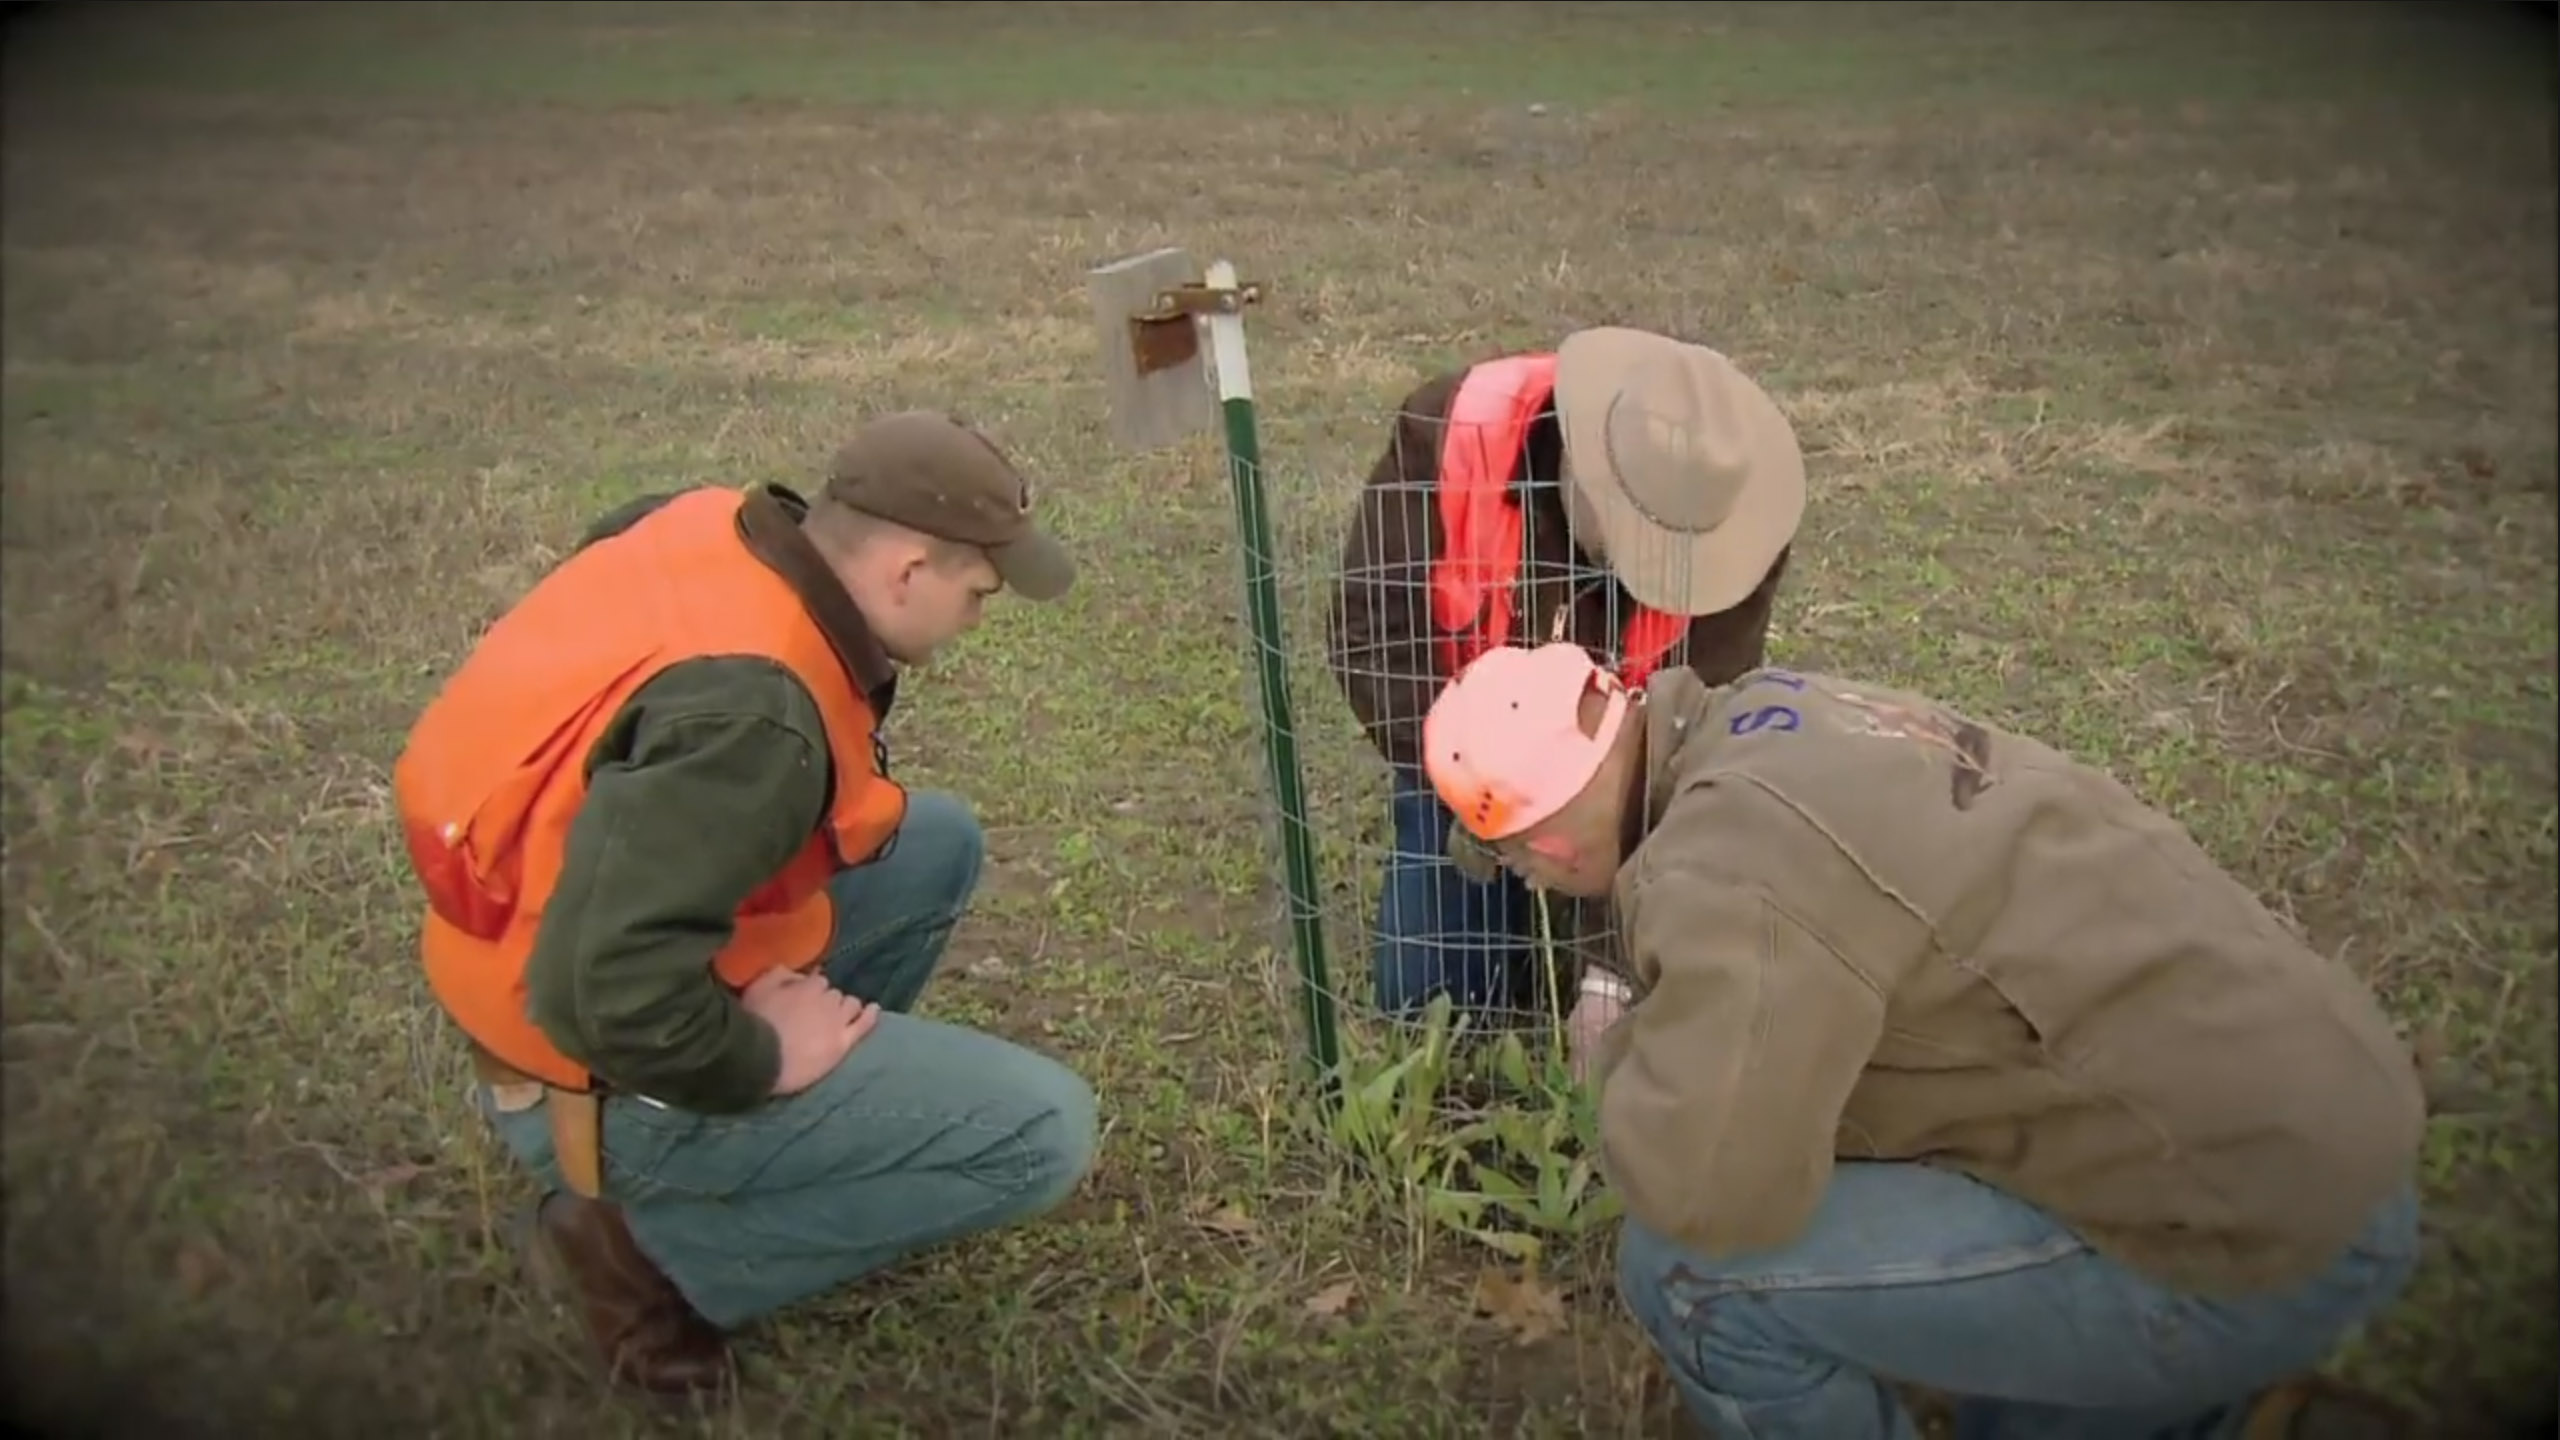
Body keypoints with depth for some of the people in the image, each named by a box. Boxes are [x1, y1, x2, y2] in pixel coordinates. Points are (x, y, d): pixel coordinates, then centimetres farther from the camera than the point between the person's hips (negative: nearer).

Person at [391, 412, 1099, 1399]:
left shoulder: (705, 526, -7)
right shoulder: (750, 709, -33)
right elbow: (616, 993, -37)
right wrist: (765, 1061, -19)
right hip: (602, 1074, -9)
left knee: (937, 843, 13)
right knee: (1041, 1132, -11)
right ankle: (649, 1246, -2)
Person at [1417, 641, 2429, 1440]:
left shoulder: (1730, 864, -25)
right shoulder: (1770, 720, 5)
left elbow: (1698, 1190, -29)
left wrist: (1627, 1055, -9)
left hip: (2263, 1237, -10)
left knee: (1691, 1262, -10)